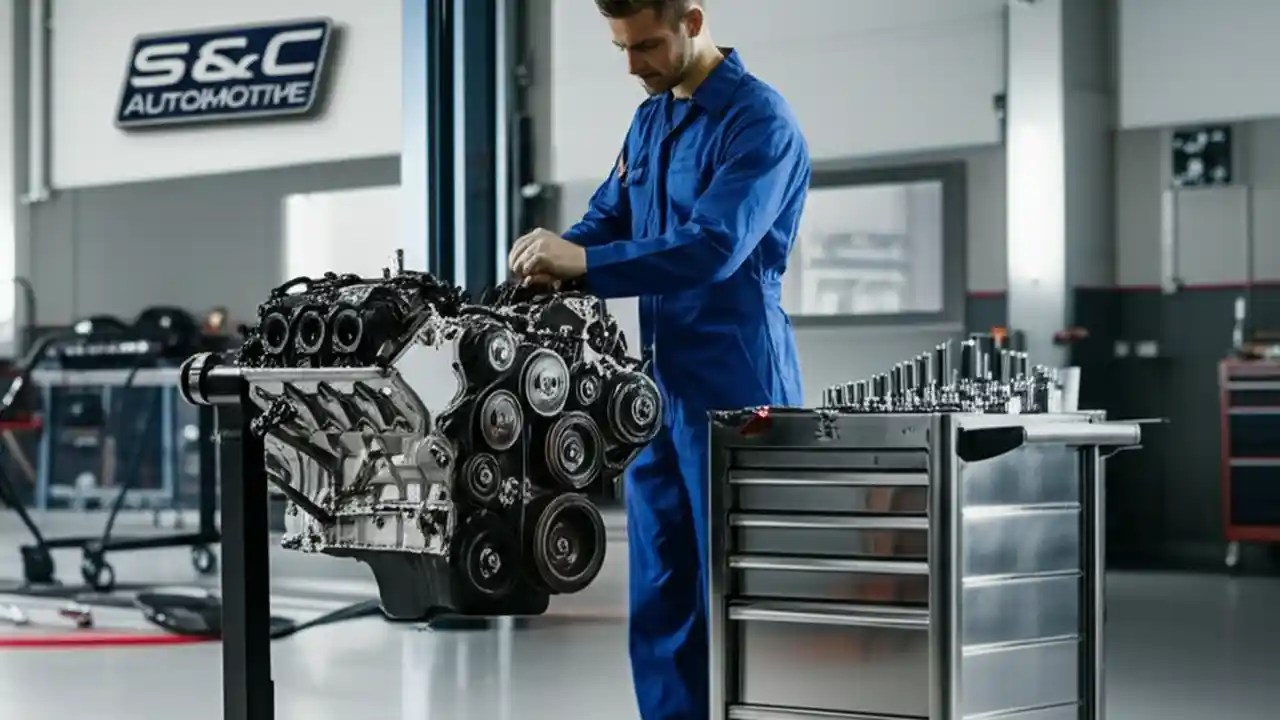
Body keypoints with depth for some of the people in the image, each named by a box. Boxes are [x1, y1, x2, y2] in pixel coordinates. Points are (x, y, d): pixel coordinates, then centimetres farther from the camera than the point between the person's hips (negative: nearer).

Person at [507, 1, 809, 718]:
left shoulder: (760, 121, -12)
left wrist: (584, 264, -29)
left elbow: (713, 247, -24)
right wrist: (554, 254, -5)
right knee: (659, 595, 11)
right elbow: (609, 219, 18)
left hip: (734, 392, -8)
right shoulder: (650, 120, 15)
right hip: (659, 388, 8)